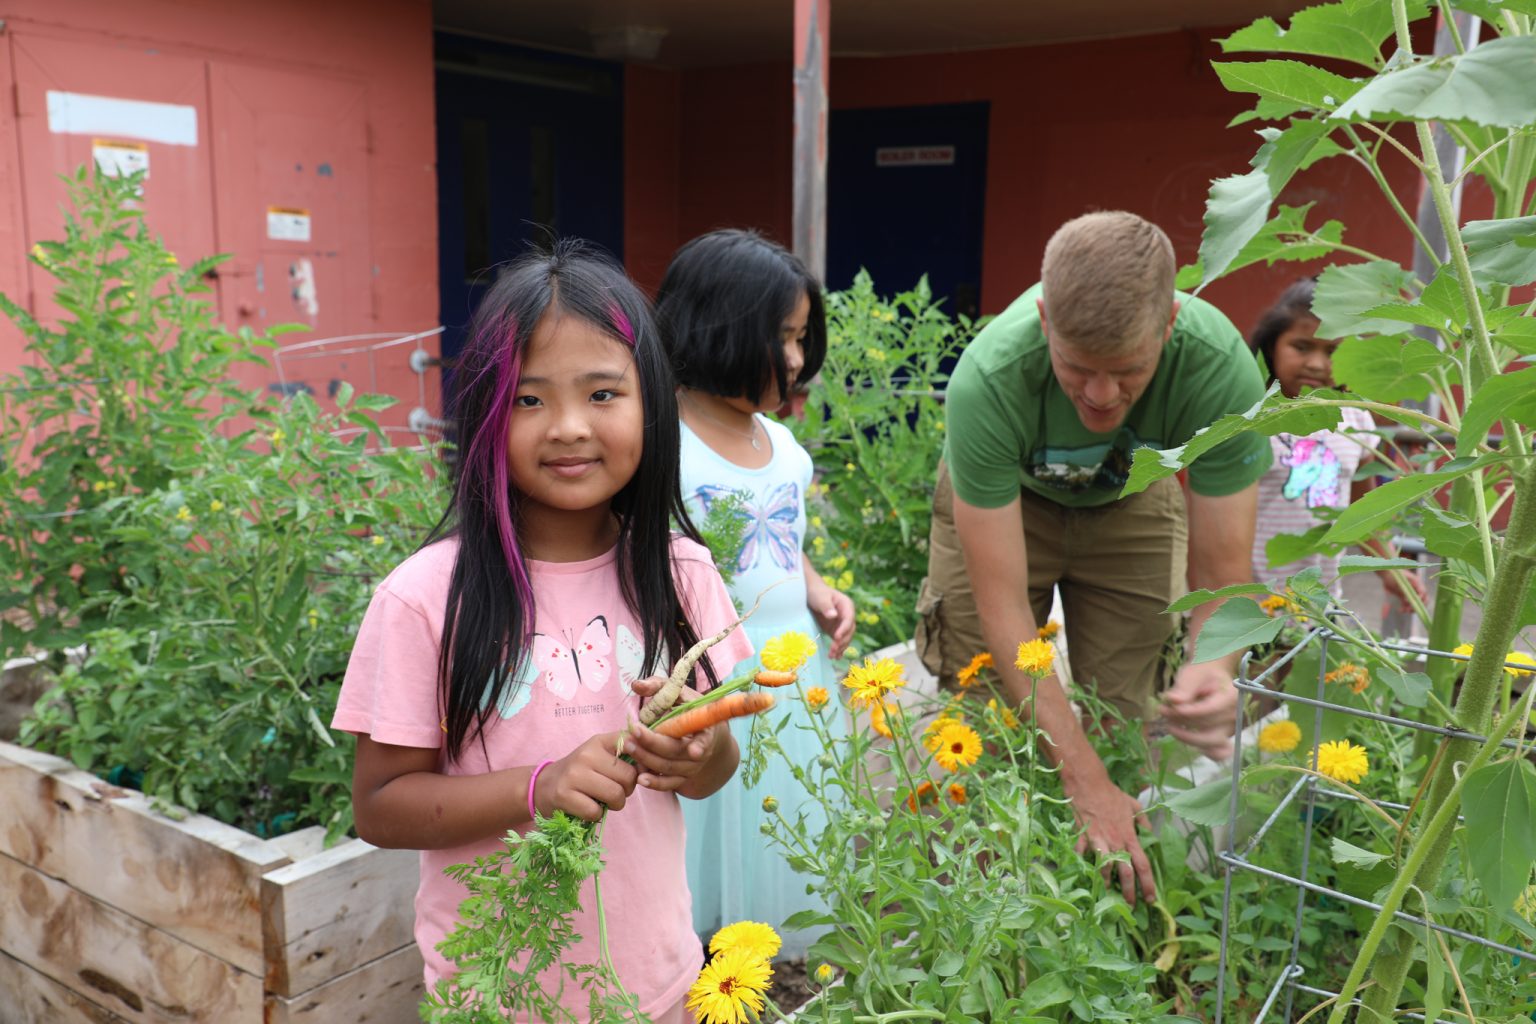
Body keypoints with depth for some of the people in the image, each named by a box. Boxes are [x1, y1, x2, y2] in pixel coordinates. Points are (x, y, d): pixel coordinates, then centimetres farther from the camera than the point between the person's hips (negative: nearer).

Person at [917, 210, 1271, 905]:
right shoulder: (988, 380, -41)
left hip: (1134, 496, 2)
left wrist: (1214, 670, -49)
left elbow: (1222, 572, -26)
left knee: (1124, 722, -1)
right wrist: (1084, 782, -39)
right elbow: (1002, 603, -36)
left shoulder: (1220, 367, -36)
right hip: (1004, 495, -1)